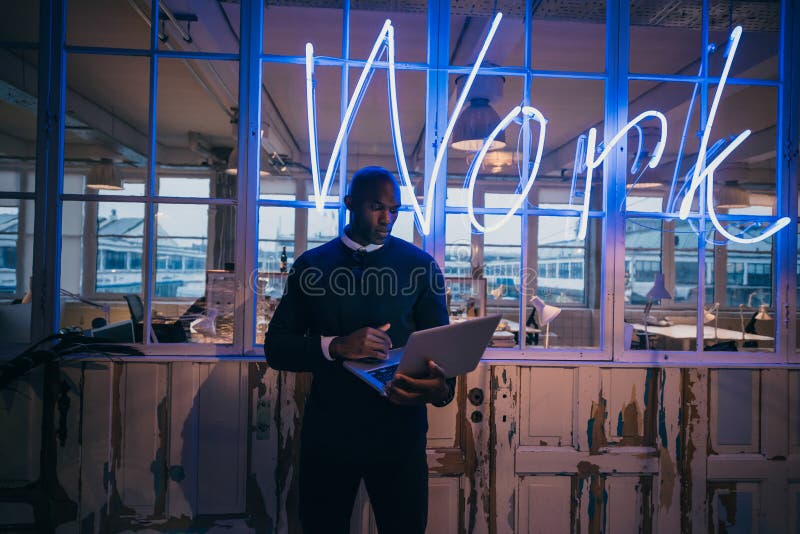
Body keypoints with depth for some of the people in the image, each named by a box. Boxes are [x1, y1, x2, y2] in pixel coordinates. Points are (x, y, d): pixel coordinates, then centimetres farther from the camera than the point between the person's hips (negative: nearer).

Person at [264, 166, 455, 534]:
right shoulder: (311, 266, 2)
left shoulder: (421, 266, 1)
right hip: (327, 432, 1)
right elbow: (275, 347, -1)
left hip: (399, 433, 0)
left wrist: (443, 388, -24)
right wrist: (336, 346, -20)